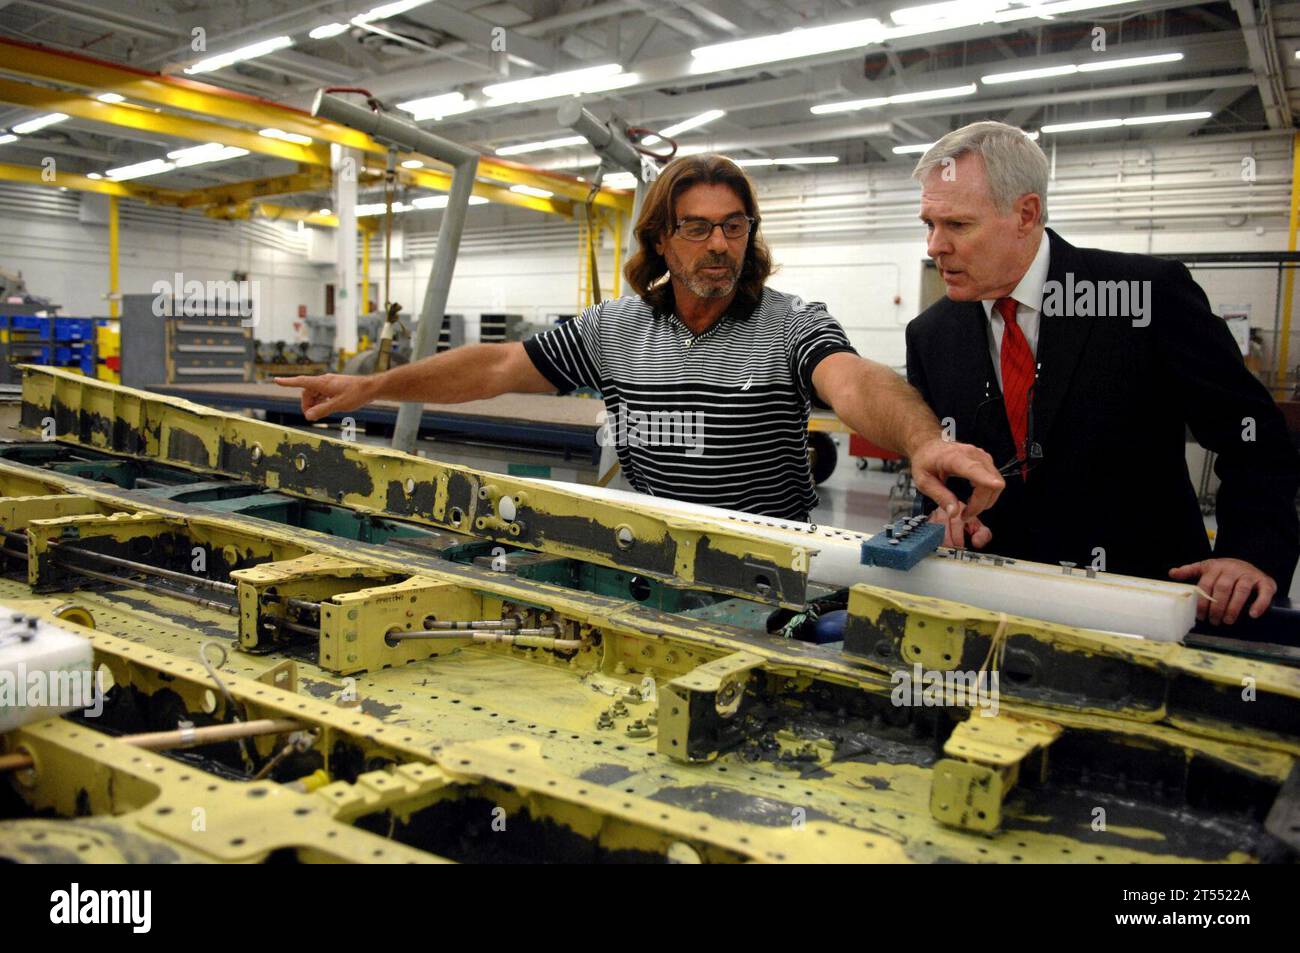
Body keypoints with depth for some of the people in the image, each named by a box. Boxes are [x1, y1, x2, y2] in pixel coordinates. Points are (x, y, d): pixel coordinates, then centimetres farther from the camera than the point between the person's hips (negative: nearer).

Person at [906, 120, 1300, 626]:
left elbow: (1253, 435, -2)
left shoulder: (1151, 294, -7)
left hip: (1148, 595, -2)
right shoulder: (929, 336, 4)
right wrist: (948, 509, -8)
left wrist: (1255, 553, -16)